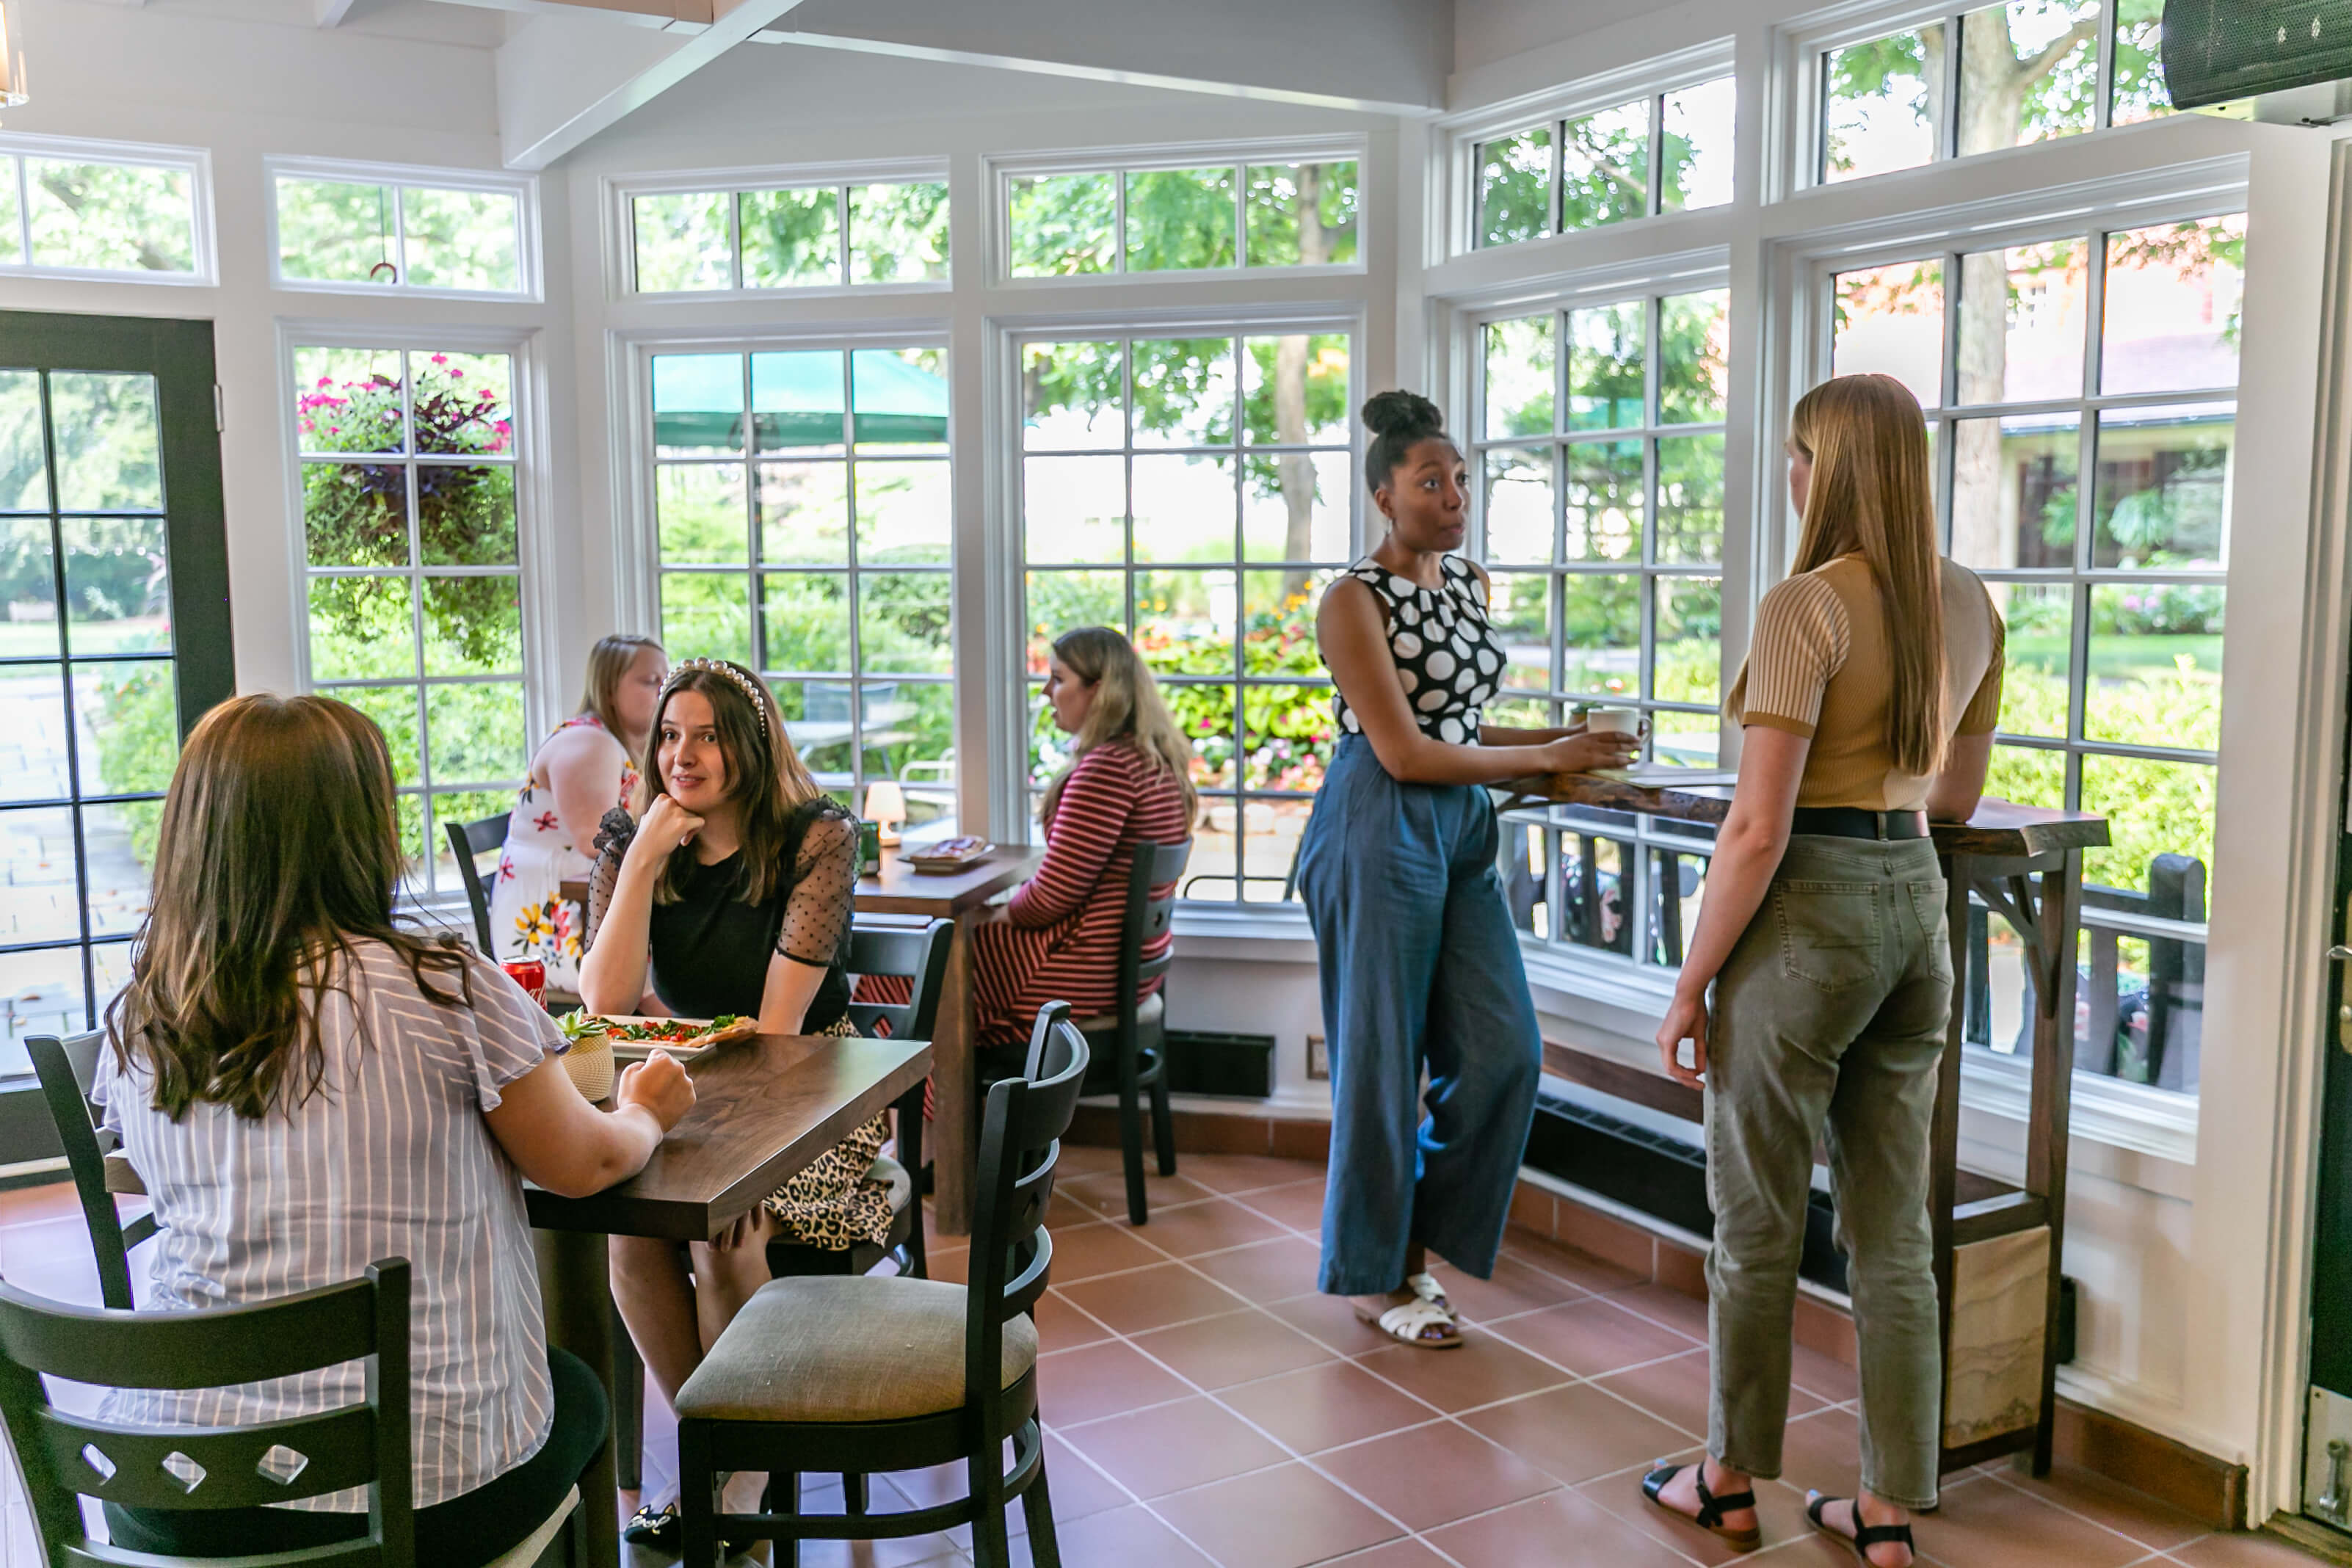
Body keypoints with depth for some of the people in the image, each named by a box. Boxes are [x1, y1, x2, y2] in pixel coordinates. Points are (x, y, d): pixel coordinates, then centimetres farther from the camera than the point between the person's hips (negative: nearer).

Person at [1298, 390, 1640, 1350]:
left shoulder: (1472, 583, 12)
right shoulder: (1354, 600, -11)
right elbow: (1403, 751, -16)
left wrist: (1561, 745, 6)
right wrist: (1545, 758, -12)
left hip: (1463, 830, 7)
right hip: (1381, 831, -7)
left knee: (1503, 1051, 3)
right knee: (1383, 1059, 2)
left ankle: (1420, 1235, 22)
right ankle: (1372, 1274, 19)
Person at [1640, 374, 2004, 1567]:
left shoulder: (1805, 608, -16)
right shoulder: (1970, 606, 7)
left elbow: (1759, 830, -18)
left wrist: (1689, 988, -11)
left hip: (1809, 912, -7)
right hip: (1918, 905, 7)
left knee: (1757, 1224, 9)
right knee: (1894, 1231, 13)